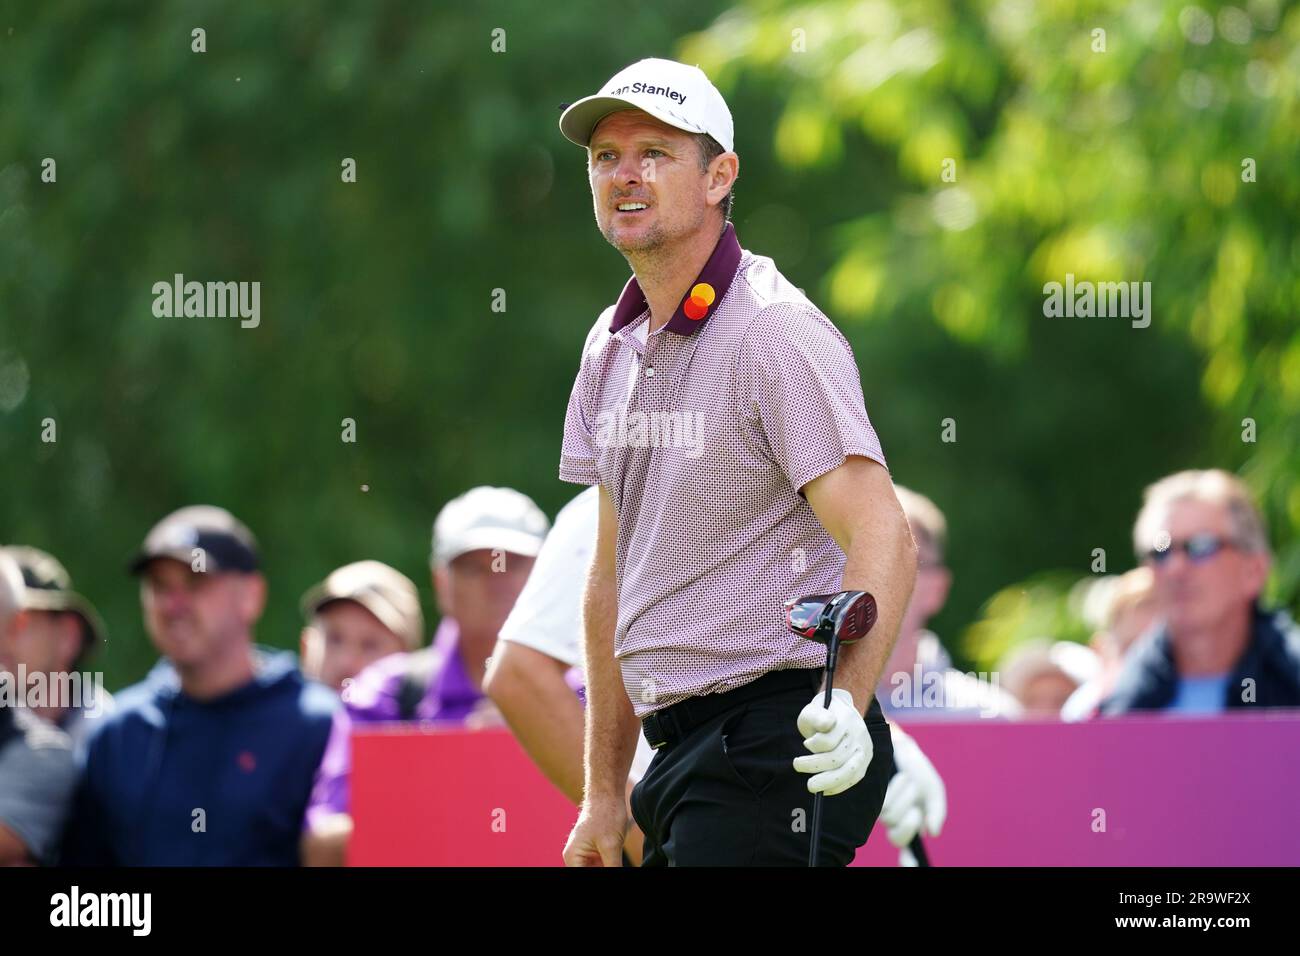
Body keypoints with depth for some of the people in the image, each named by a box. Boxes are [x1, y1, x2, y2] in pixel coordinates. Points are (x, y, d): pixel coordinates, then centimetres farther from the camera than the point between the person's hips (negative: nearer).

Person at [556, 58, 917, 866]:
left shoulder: (775, 331, -11)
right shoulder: (612, 345, 14)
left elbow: (884, 540, -21)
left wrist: (847, 703, -36)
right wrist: (604, 792, 18)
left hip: (782, 748, -8)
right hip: (682, 753, 8)